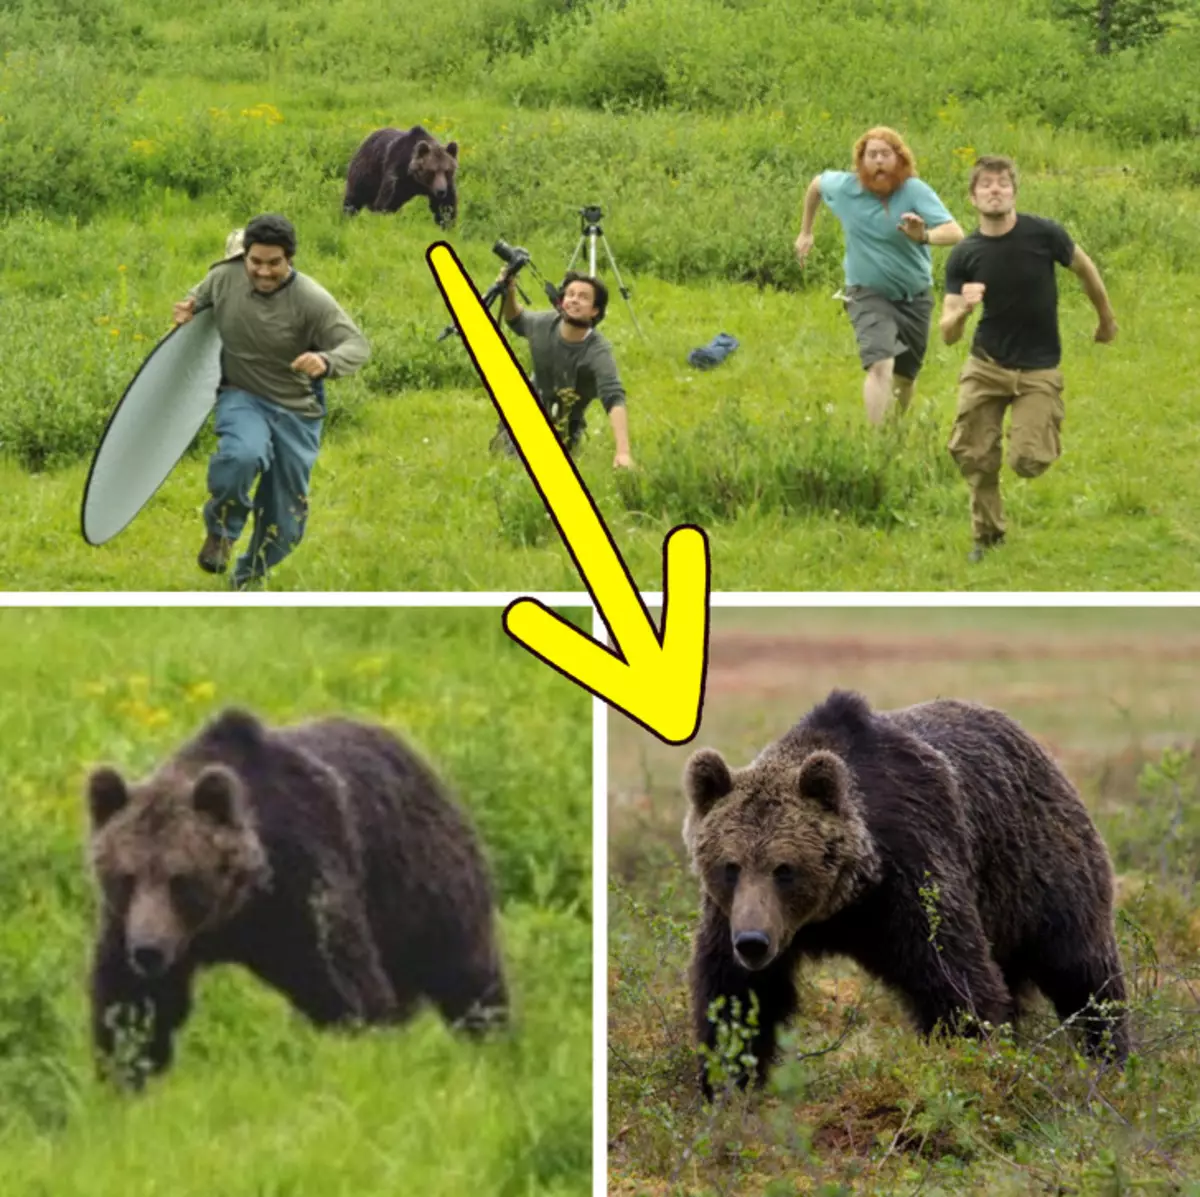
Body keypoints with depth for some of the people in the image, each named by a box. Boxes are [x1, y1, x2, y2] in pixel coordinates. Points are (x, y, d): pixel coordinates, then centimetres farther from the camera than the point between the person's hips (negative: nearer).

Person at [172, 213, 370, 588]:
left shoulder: (312, 301, -20)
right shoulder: (224, 277, -9)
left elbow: (357, 345, -22)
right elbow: (199, 297, 15)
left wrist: (326, 361, -44)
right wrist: (188, 310, -10)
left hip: (297, 410, 0)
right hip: (242, 398, 0)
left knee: (285, 516, 10)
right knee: (243, 455, -37)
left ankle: (250, 577, 40)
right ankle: (221, 531, -7)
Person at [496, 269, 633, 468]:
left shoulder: (598, 353, -32)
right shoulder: (544, 324, -16)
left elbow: (615, 400, -44)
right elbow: (517, 321, 8)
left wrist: (623, 452, -58)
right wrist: (509, 294, -14)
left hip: (563, 429, -4)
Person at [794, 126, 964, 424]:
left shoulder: (915, 192, -19)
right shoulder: (844, 187, -11)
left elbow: (955, 233, -32)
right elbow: (816, 183, 14)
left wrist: (925, 236, -53)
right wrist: (805, 233, 20)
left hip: (915, 297, 1)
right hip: (869, 295, -1)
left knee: (906, 375, 15)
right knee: (880, 366, -24)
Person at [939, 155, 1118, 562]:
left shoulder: (1044, 234, -15)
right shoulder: (964, 257, -9)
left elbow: (1085, 269, 6)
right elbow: (948, 335, -10)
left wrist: (1107, 319, 19)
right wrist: (962, 310, -32)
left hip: (1038, 369, -2)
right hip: (986, 365, 2)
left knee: (1028, 462, -13)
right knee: (973, 456, -4)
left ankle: (1044, 435, 25)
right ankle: (987, 535, 22)